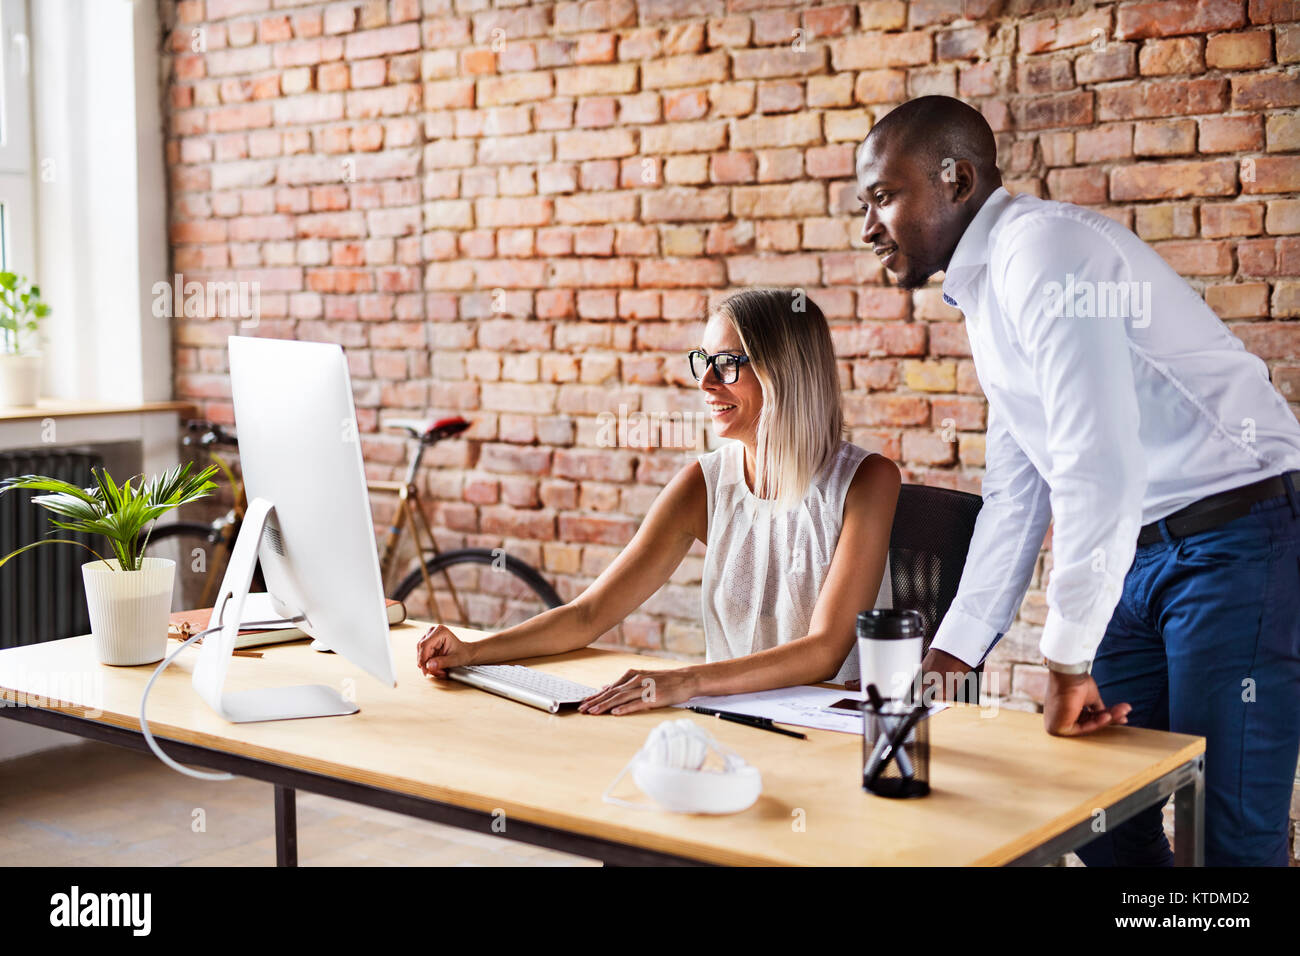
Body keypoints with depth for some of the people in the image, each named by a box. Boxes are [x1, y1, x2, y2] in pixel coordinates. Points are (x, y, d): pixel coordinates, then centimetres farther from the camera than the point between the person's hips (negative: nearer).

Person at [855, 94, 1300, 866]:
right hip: (1141, 551, 9)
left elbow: (1097, 472, -25)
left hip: (1237, 536, -9)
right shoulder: (986, 291, 14)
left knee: (1228, 833, -5)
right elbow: (1015, 495, 19)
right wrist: (955, 650, 17)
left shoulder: (1042, 250, -17)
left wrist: (1068, 661, -20)